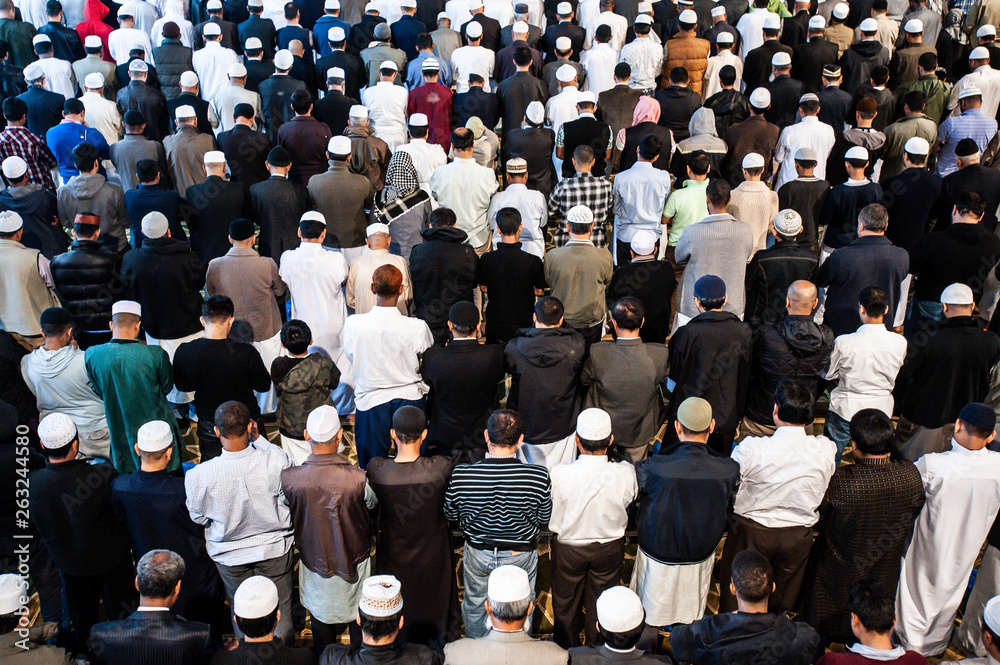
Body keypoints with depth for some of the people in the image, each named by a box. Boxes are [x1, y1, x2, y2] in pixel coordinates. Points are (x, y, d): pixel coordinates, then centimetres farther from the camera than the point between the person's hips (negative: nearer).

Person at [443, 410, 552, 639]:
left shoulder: (460, 476, -26)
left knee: (475, 605, 28)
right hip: (521, 556, -1)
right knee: (521, 608, 26)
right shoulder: (539, 477, -28)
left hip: (477, 555, 1)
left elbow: (450, 514, -8)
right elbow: (544, 518, -11)